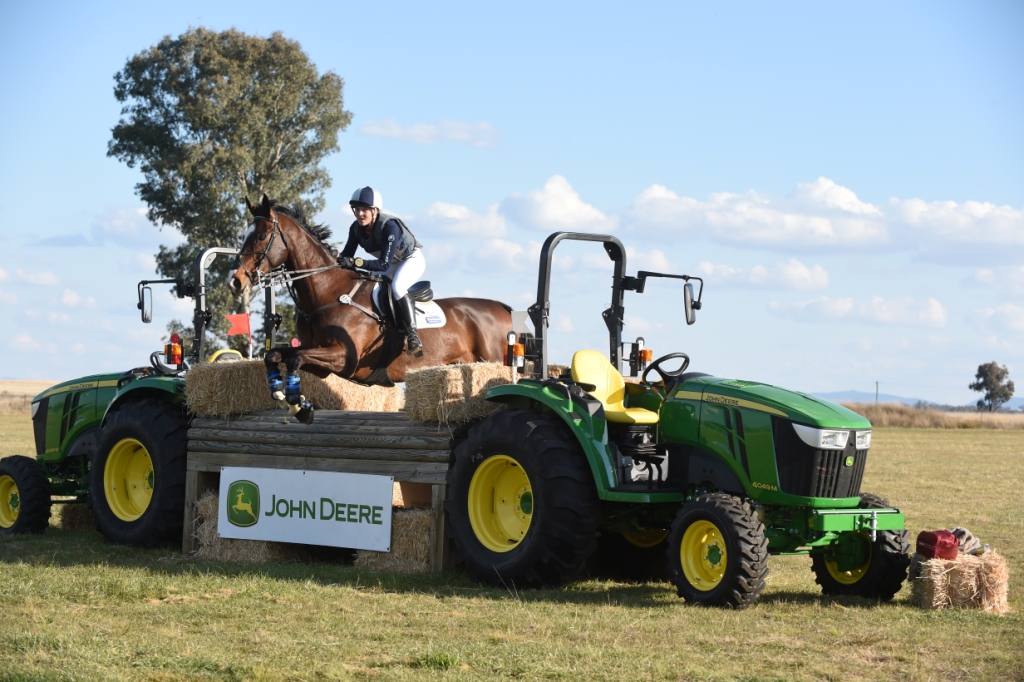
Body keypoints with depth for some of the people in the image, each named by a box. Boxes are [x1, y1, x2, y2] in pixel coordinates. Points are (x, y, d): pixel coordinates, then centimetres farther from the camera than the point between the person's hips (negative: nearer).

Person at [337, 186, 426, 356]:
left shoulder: (389, 226, -36)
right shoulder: (356, 228, -16)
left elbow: (383, 265, -39)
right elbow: (347, 254, -10)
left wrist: (355, 262, -50)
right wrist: (336, 259, -34)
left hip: (412, 259, -8)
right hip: (392, 264, 8)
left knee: (397, 287, -34)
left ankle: (413, 336, -34)